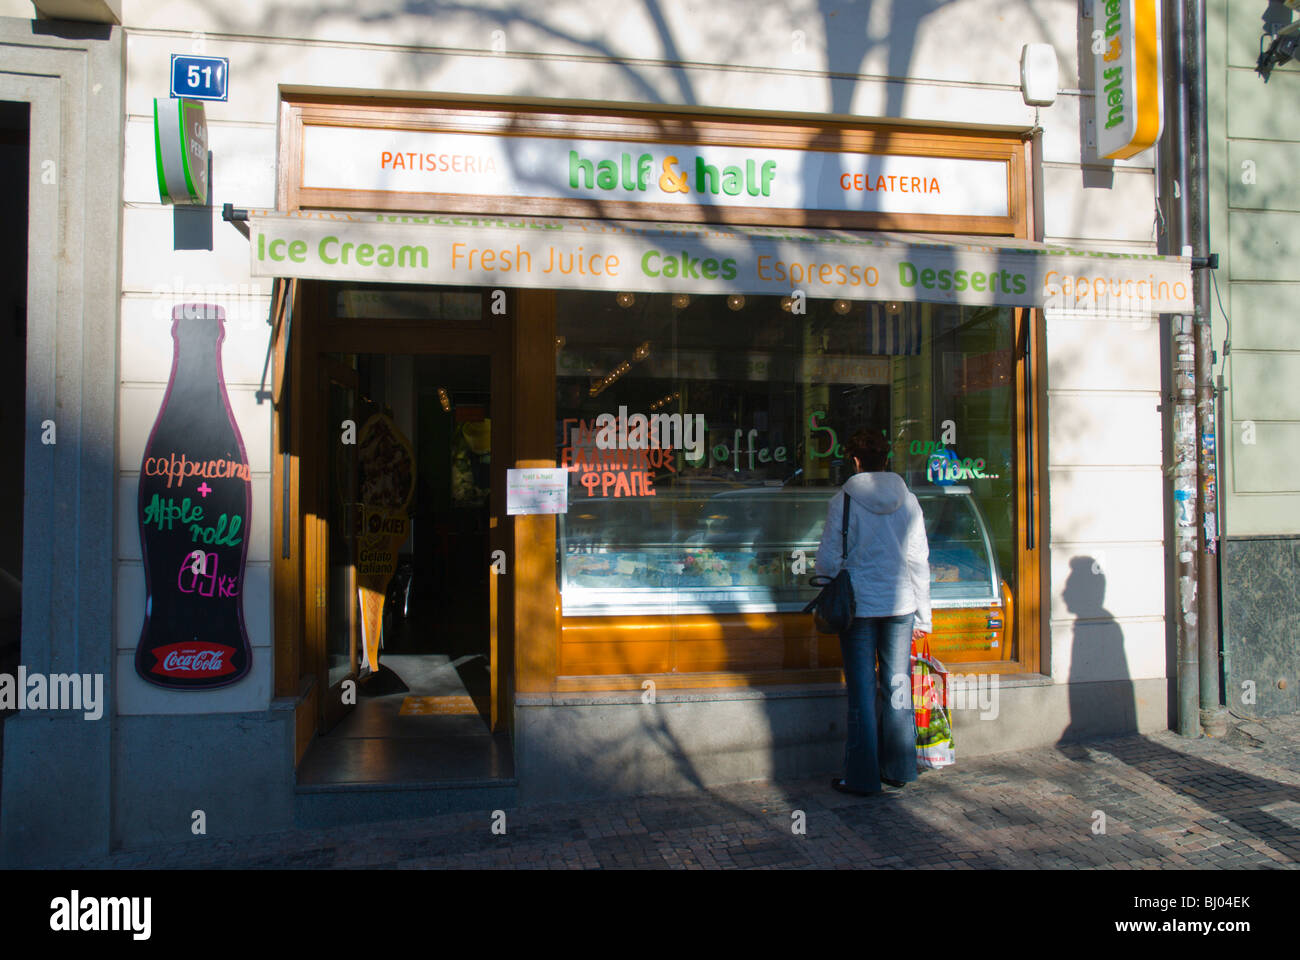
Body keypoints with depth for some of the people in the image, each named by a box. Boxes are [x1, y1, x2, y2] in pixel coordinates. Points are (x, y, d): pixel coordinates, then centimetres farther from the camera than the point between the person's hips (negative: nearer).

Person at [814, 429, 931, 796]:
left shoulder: (842, 501, -6)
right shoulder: (908, 501, 3)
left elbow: (828, 559, -6)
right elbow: (919, 560, 7)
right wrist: (922, 616, 13)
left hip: (859, 605, -3)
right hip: (901, 605, 3)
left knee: (863, 691, 3)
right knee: (898, 685, 12)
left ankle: (862, 776, 10)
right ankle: (899, 769, 23)